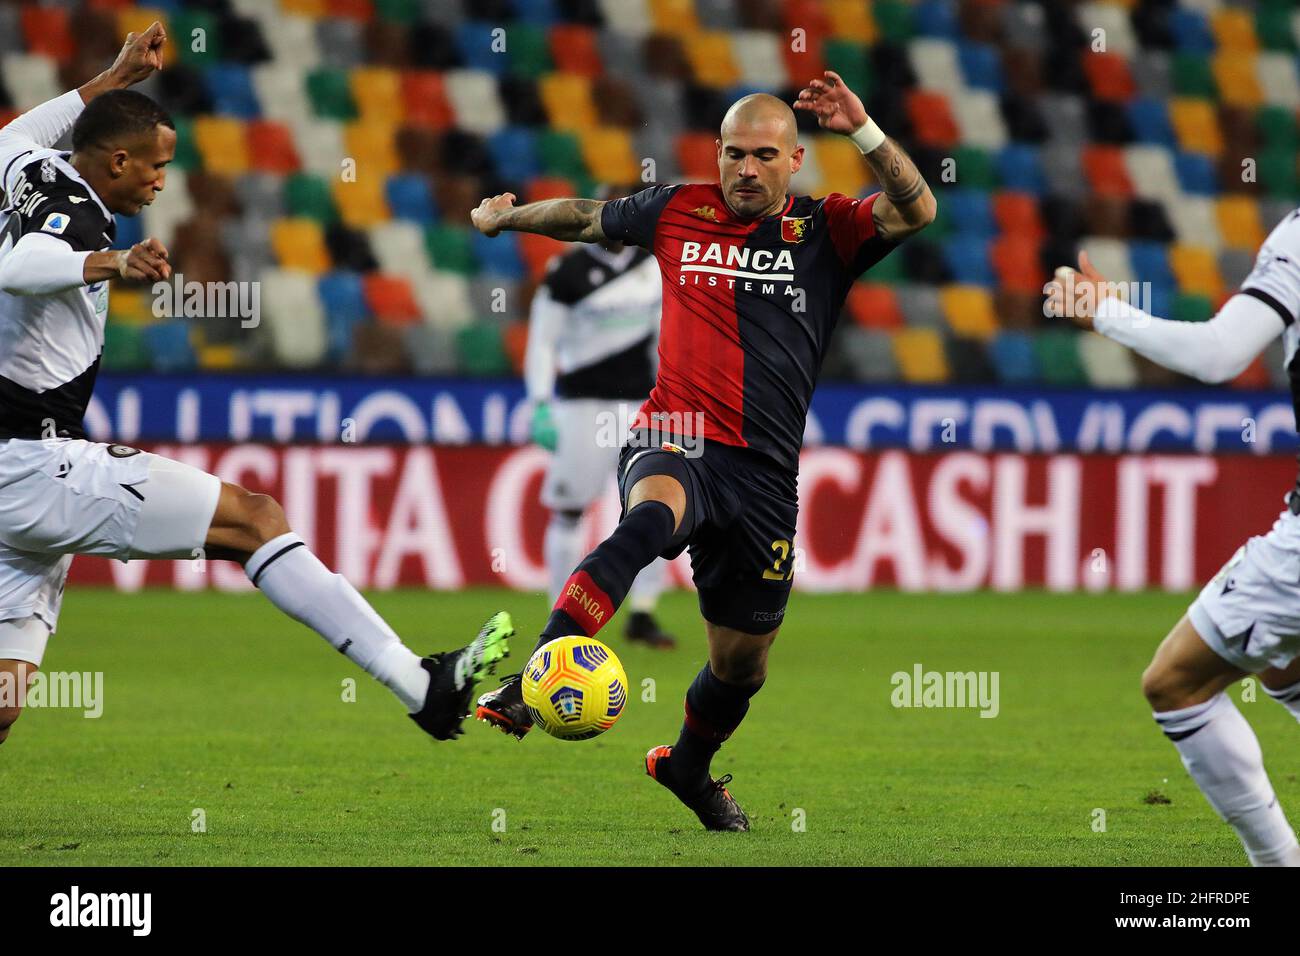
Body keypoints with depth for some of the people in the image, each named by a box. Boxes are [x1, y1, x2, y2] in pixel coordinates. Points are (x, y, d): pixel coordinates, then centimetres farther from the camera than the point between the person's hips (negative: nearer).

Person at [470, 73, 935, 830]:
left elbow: (917, 211, -11)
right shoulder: (679, 213, 9)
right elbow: (587, 218, 28)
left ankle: (688, 768, 44)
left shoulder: (827, 231, 6)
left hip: (765, 474, 2)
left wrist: (863, 131, -24)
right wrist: (506, 218, 43)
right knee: (650, 518, -39)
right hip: (677, 443, -2)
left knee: (743, 666, 11)